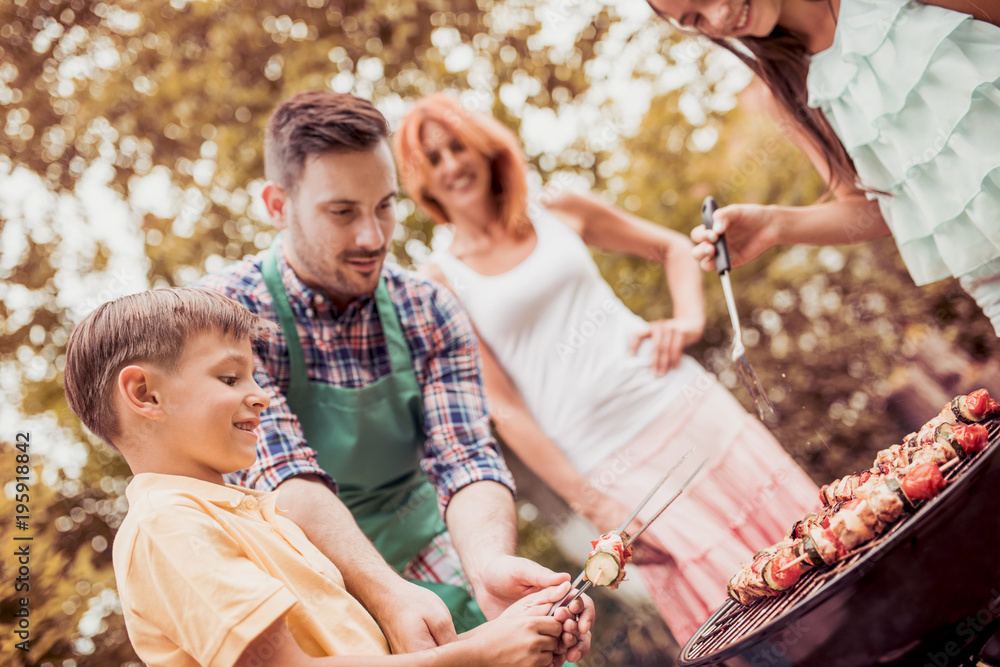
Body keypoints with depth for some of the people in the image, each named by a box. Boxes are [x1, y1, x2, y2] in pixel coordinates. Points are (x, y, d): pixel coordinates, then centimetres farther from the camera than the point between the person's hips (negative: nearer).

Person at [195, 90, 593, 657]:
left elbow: (464, 457, -11)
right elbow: (281, 471, -23)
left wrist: (490, 563, -32)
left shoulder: (430, 313, -1)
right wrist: (386, 596, -37)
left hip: (426, 566, 3)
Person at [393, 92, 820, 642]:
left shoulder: (558, 214, 7)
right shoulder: (441, 281, -2)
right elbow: (503, 407, -5)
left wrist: (689, 320, -1)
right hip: (613, 468, -3)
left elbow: (673, 248, 18)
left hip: (684, 405, 4)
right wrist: (590, 504, -9)